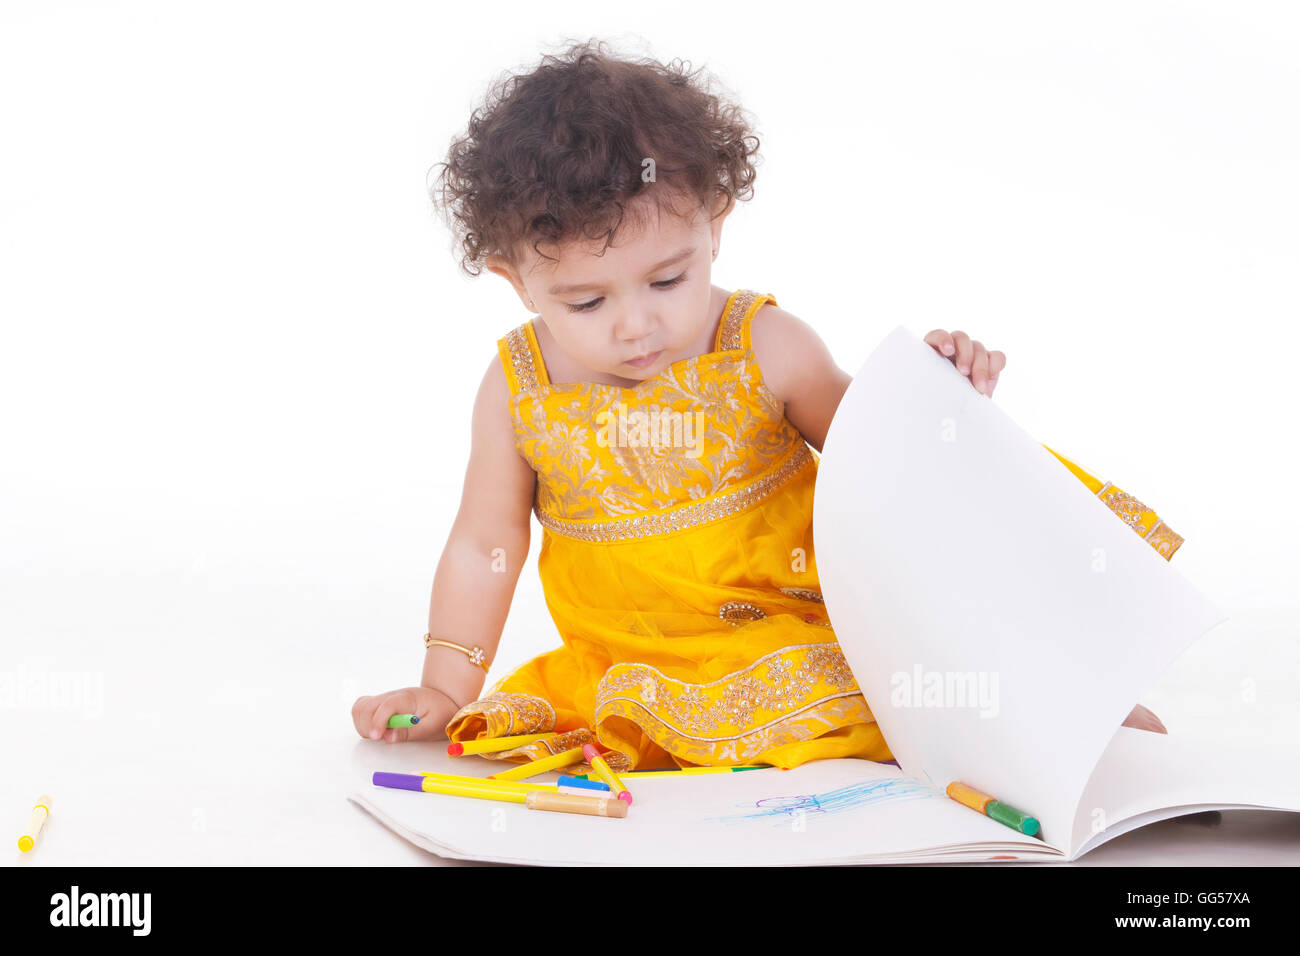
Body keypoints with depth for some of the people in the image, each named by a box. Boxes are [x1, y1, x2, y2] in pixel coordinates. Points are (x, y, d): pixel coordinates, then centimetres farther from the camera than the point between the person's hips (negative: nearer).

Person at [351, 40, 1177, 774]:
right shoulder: (518, 387, -3)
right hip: (627, 671, 2)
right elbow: (484, 546, 7)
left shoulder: (766, 348, -7)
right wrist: (446, 692, 4)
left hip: (799, 623, -2)